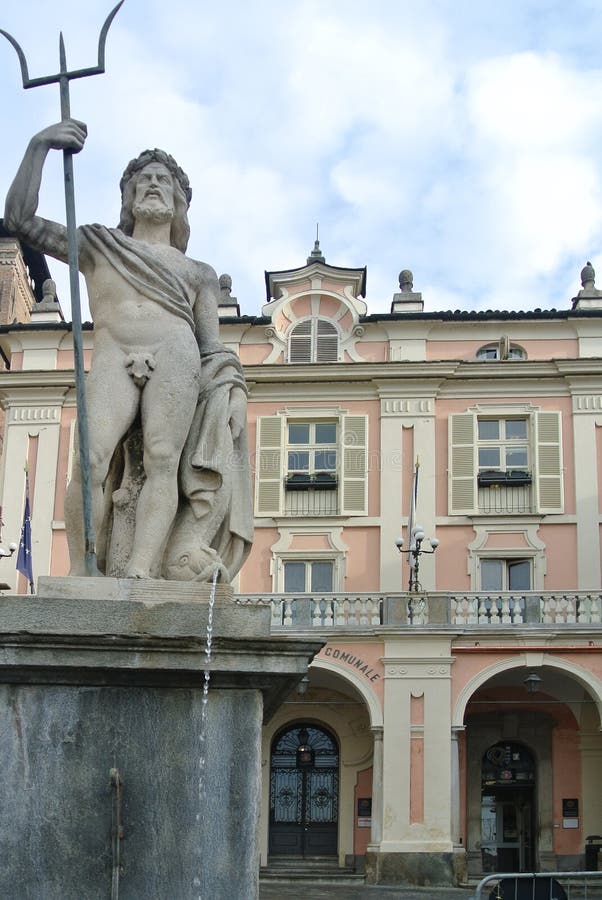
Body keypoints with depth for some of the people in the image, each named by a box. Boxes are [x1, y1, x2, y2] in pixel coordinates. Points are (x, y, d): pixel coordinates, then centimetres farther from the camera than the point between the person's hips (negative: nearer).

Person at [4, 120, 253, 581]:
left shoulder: (198, 272, 26)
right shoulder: (98, 246, 26)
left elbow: (213, 346, 18)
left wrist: (232, 392, 1)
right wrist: (39, 146, 7)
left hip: (176, 356, 1)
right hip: (113, 360, 0)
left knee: (162, 459, -20)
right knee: (91, 460, -23)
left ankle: (140, 571, -30)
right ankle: (80, 574, -26)